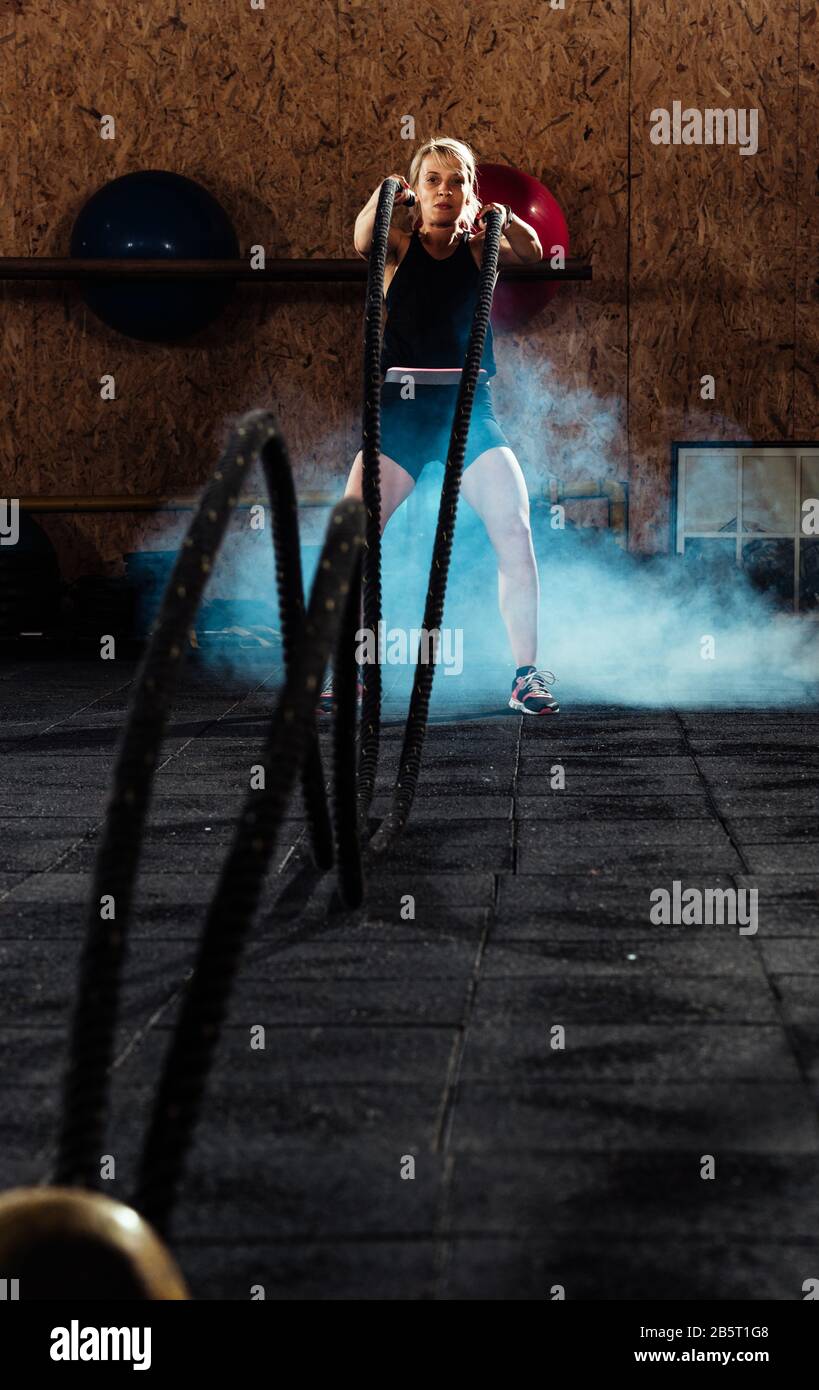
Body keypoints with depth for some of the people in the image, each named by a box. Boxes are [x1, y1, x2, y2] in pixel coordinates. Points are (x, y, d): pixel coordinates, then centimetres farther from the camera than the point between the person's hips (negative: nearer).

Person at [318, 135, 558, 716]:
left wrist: (506, 220, -31)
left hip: (471, 412, 0)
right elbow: (363, 241, -15)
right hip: (402, 412, 0)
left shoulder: (479, 247, 7)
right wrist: (384, 197, -34)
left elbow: (531, 253, -11)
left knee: (515, 531, -15)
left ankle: (528, 675, -8)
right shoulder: (399, 247, 6)